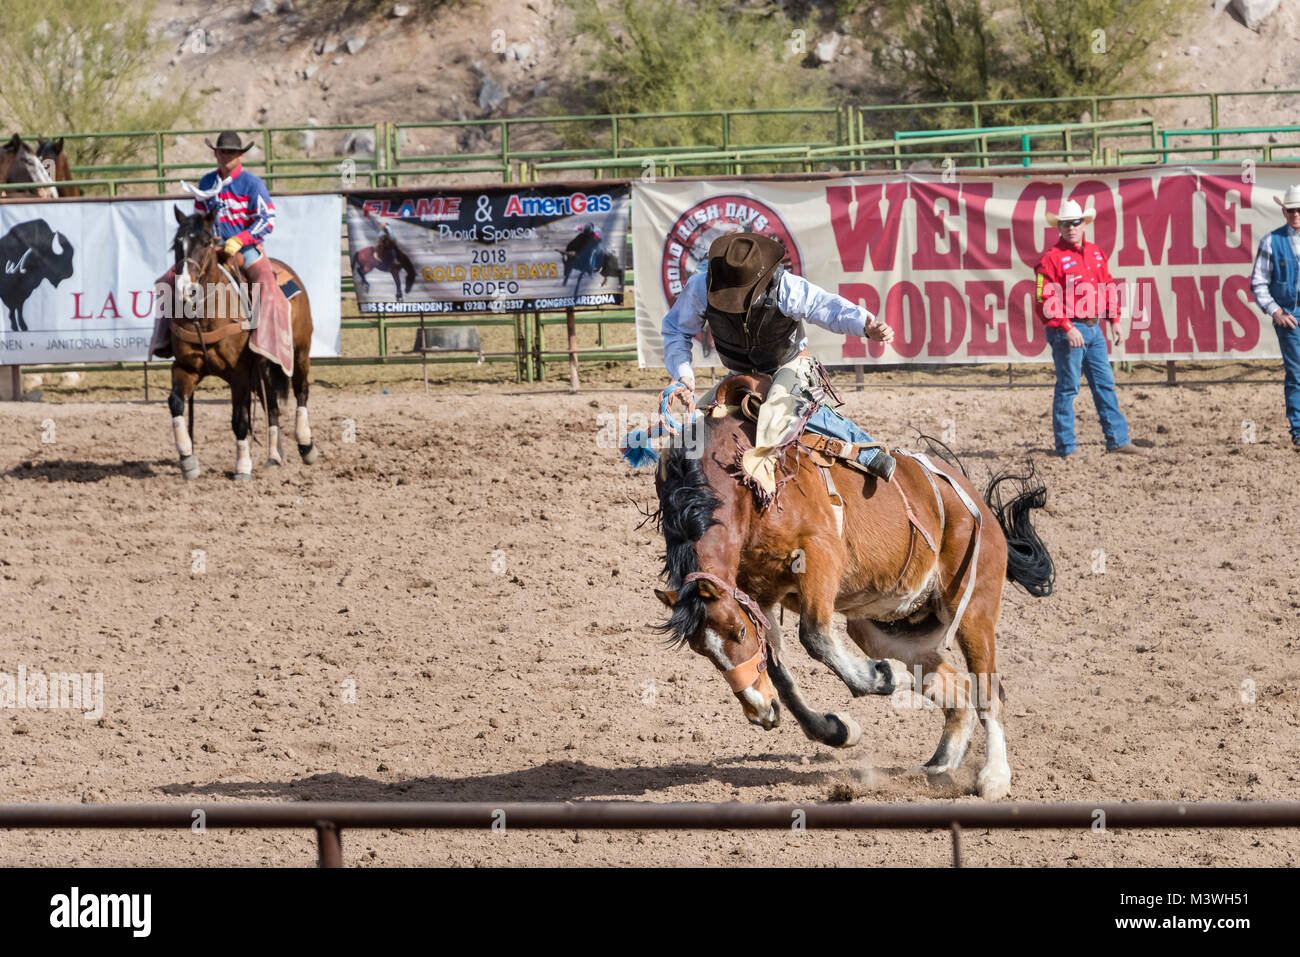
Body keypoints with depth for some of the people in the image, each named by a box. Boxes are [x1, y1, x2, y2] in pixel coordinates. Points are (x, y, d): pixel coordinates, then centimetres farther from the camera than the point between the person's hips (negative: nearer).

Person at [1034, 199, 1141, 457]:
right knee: (1068, 387, -3)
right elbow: (1045, 301, -15)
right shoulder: (1052, 259, -10)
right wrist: (1067, 328, -21)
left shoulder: (1095, 253, 12)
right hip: (1068, 331, -7)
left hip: (1095, 329, 7)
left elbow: (1108, 287, 21)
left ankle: (1117, 439, 17)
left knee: (1105, 384, 11)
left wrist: (1114, 320, 15)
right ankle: (1065, 446, 3)